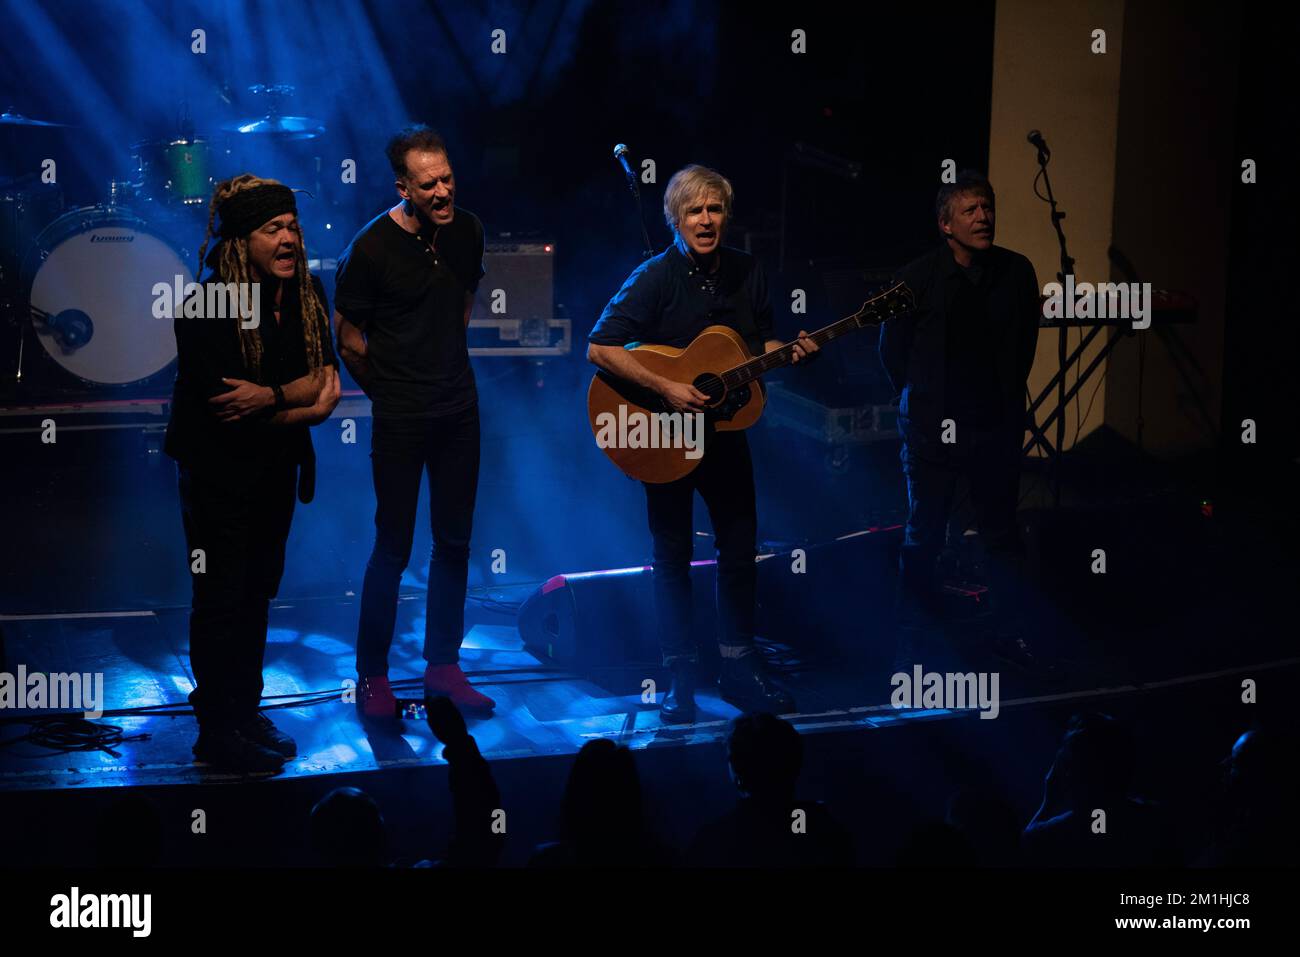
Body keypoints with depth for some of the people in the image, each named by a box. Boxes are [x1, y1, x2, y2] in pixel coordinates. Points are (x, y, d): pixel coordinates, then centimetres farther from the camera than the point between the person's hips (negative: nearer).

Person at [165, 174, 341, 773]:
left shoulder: (306, 295, 0)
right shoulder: (207, 307, -19)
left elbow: (323, 376, -2)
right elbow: (222, 405, -22)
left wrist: (270, 397, -20)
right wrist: (304, 402, -15)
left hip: (277, 467, 6)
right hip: (219, 470, -6)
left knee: (258, 593, 14)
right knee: (221, 599, -1)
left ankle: (245, 713, 26)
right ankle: (218, 734, 8)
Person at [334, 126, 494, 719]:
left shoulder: (466, 230, 1)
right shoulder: (371, 249, -16)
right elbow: (349, 340, -6)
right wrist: (393, 391, 5)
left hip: (459, 408, 5)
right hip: (401, 419, -5)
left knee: (454, 541, 10)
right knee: (393, 547, -2)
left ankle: (443, 666, 21)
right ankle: (371, 676, 11)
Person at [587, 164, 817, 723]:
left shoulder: (746, 273, 1)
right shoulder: (656, 278, -15)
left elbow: (763, 344, 14)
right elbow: (600, 348, -22)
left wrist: (791, 353, -8)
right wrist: (666, 389, -27)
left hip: (724, 428, 5)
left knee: (740, 550, 9)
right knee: (673, 556, 3)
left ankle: (738, 668, 22)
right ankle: (680, 679, 13)